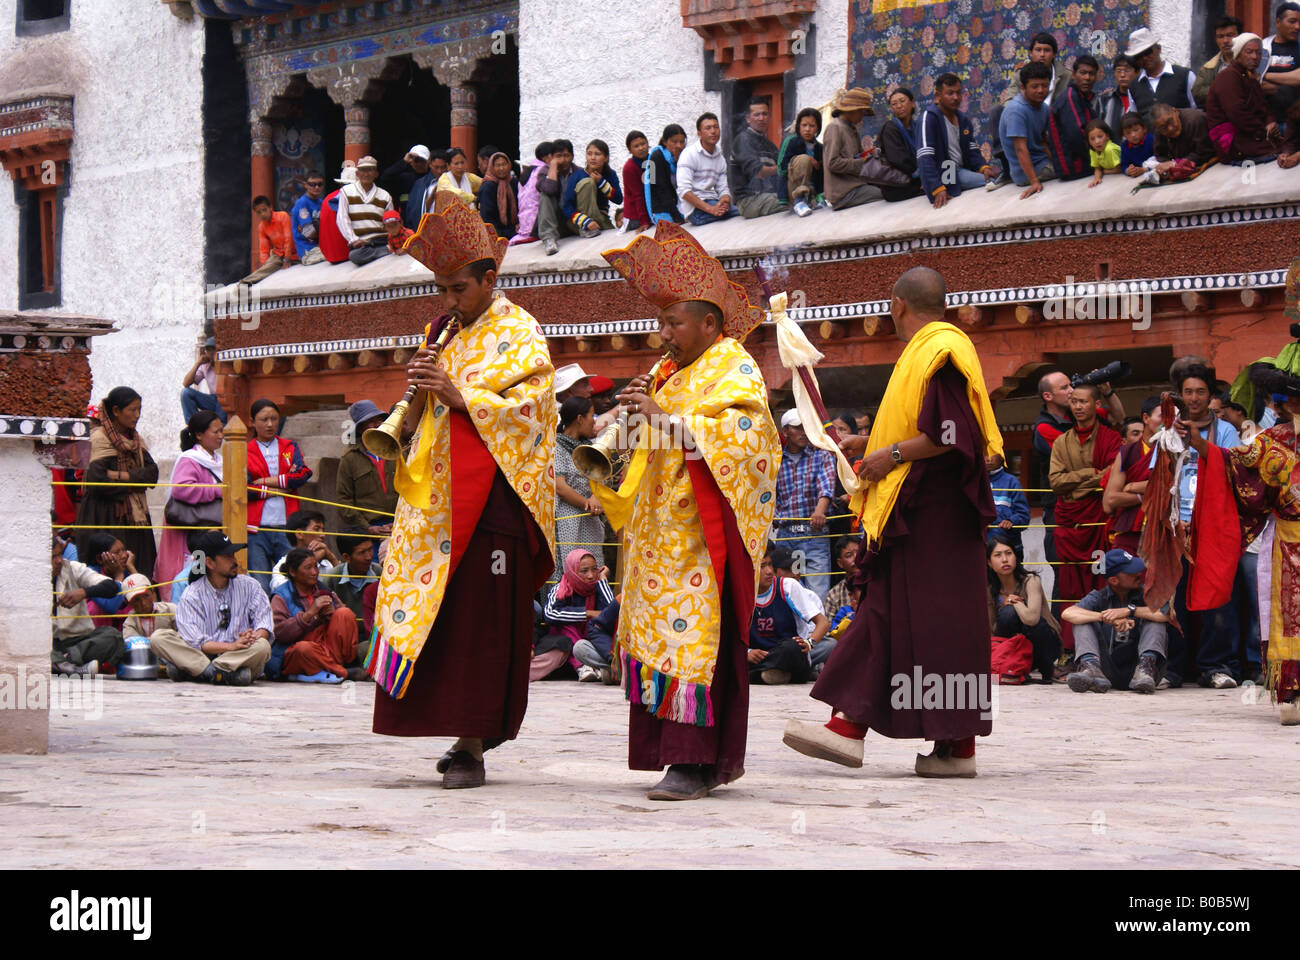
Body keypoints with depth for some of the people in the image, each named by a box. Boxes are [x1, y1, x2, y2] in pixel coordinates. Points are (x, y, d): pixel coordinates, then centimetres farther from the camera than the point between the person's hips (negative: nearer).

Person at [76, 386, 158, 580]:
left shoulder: (135, 439, 14)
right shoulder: (100, 438, -8)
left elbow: (152, 473, 1)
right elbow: (97, 481, -18)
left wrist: (122, 476, -14)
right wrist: (135, 482, -5)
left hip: (134, 516, 7)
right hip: (107, 519, -7)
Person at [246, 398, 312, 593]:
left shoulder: (289, 448, 16)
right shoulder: (245, 452, 8)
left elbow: (304, 473, -3)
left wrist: (267, 481, -6)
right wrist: (284, 485, -4)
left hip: (286, 526, 2)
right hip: (256, 528, -2)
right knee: (260, 586, -5)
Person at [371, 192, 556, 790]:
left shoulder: (520, 336, -4)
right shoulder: (450, 333, 19)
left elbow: (527, 415, -13)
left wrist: (460, 396, -20)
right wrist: (420, 392, 0)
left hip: (491, 501, -7)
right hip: (438, 504, 7)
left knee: (478, 622, -8)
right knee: (433, 613, 4)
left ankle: (473, 748, -7)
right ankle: (474, 730, 15)